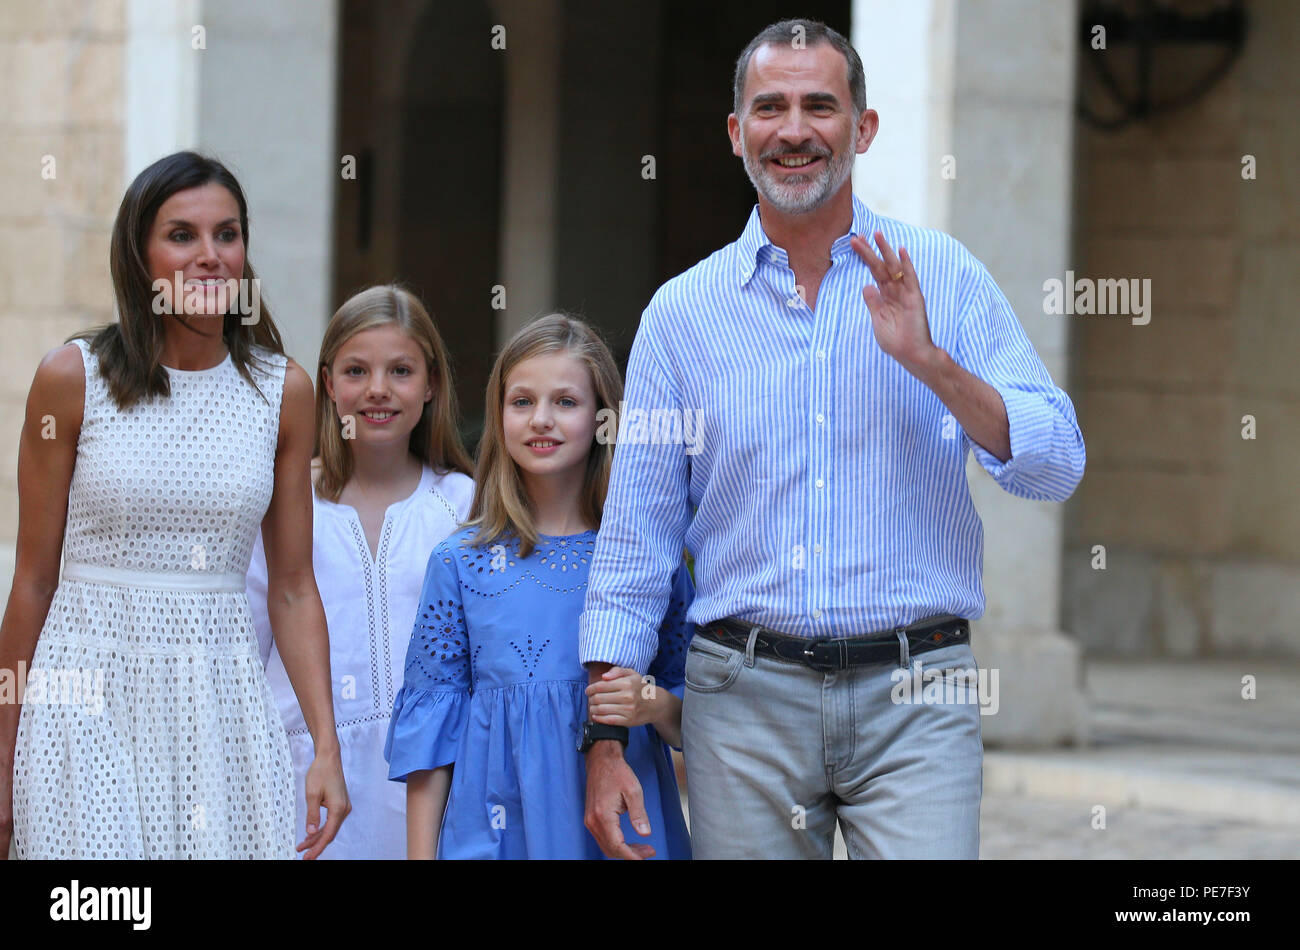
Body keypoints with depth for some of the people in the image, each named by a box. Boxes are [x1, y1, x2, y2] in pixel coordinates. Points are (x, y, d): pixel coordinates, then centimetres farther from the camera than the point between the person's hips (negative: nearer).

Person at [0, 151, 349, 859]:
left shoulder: (283, 390, 4)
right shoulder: (72, 378, -3)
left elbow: (293, 589, 8)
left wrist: (327, 748, -1)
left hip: (222, 702, 2)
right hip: (90, 697, -2)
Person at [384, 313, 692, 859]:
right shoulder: (460, 563, 2)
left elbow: (693, 722, 7)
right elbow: (430, 724, 4)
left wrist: (654, 705, -14)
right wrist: (420, 853, 0)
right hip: (497, 829, 0)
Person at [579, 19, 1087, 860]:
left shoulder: (945, 279, 5)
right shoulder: (683, 311, 8)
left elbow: (1056, 466, -1)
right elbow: (636, 539, 9)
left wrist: (930, 362, -15)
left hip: (913, 696, -1)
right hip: (747, 696, 1)